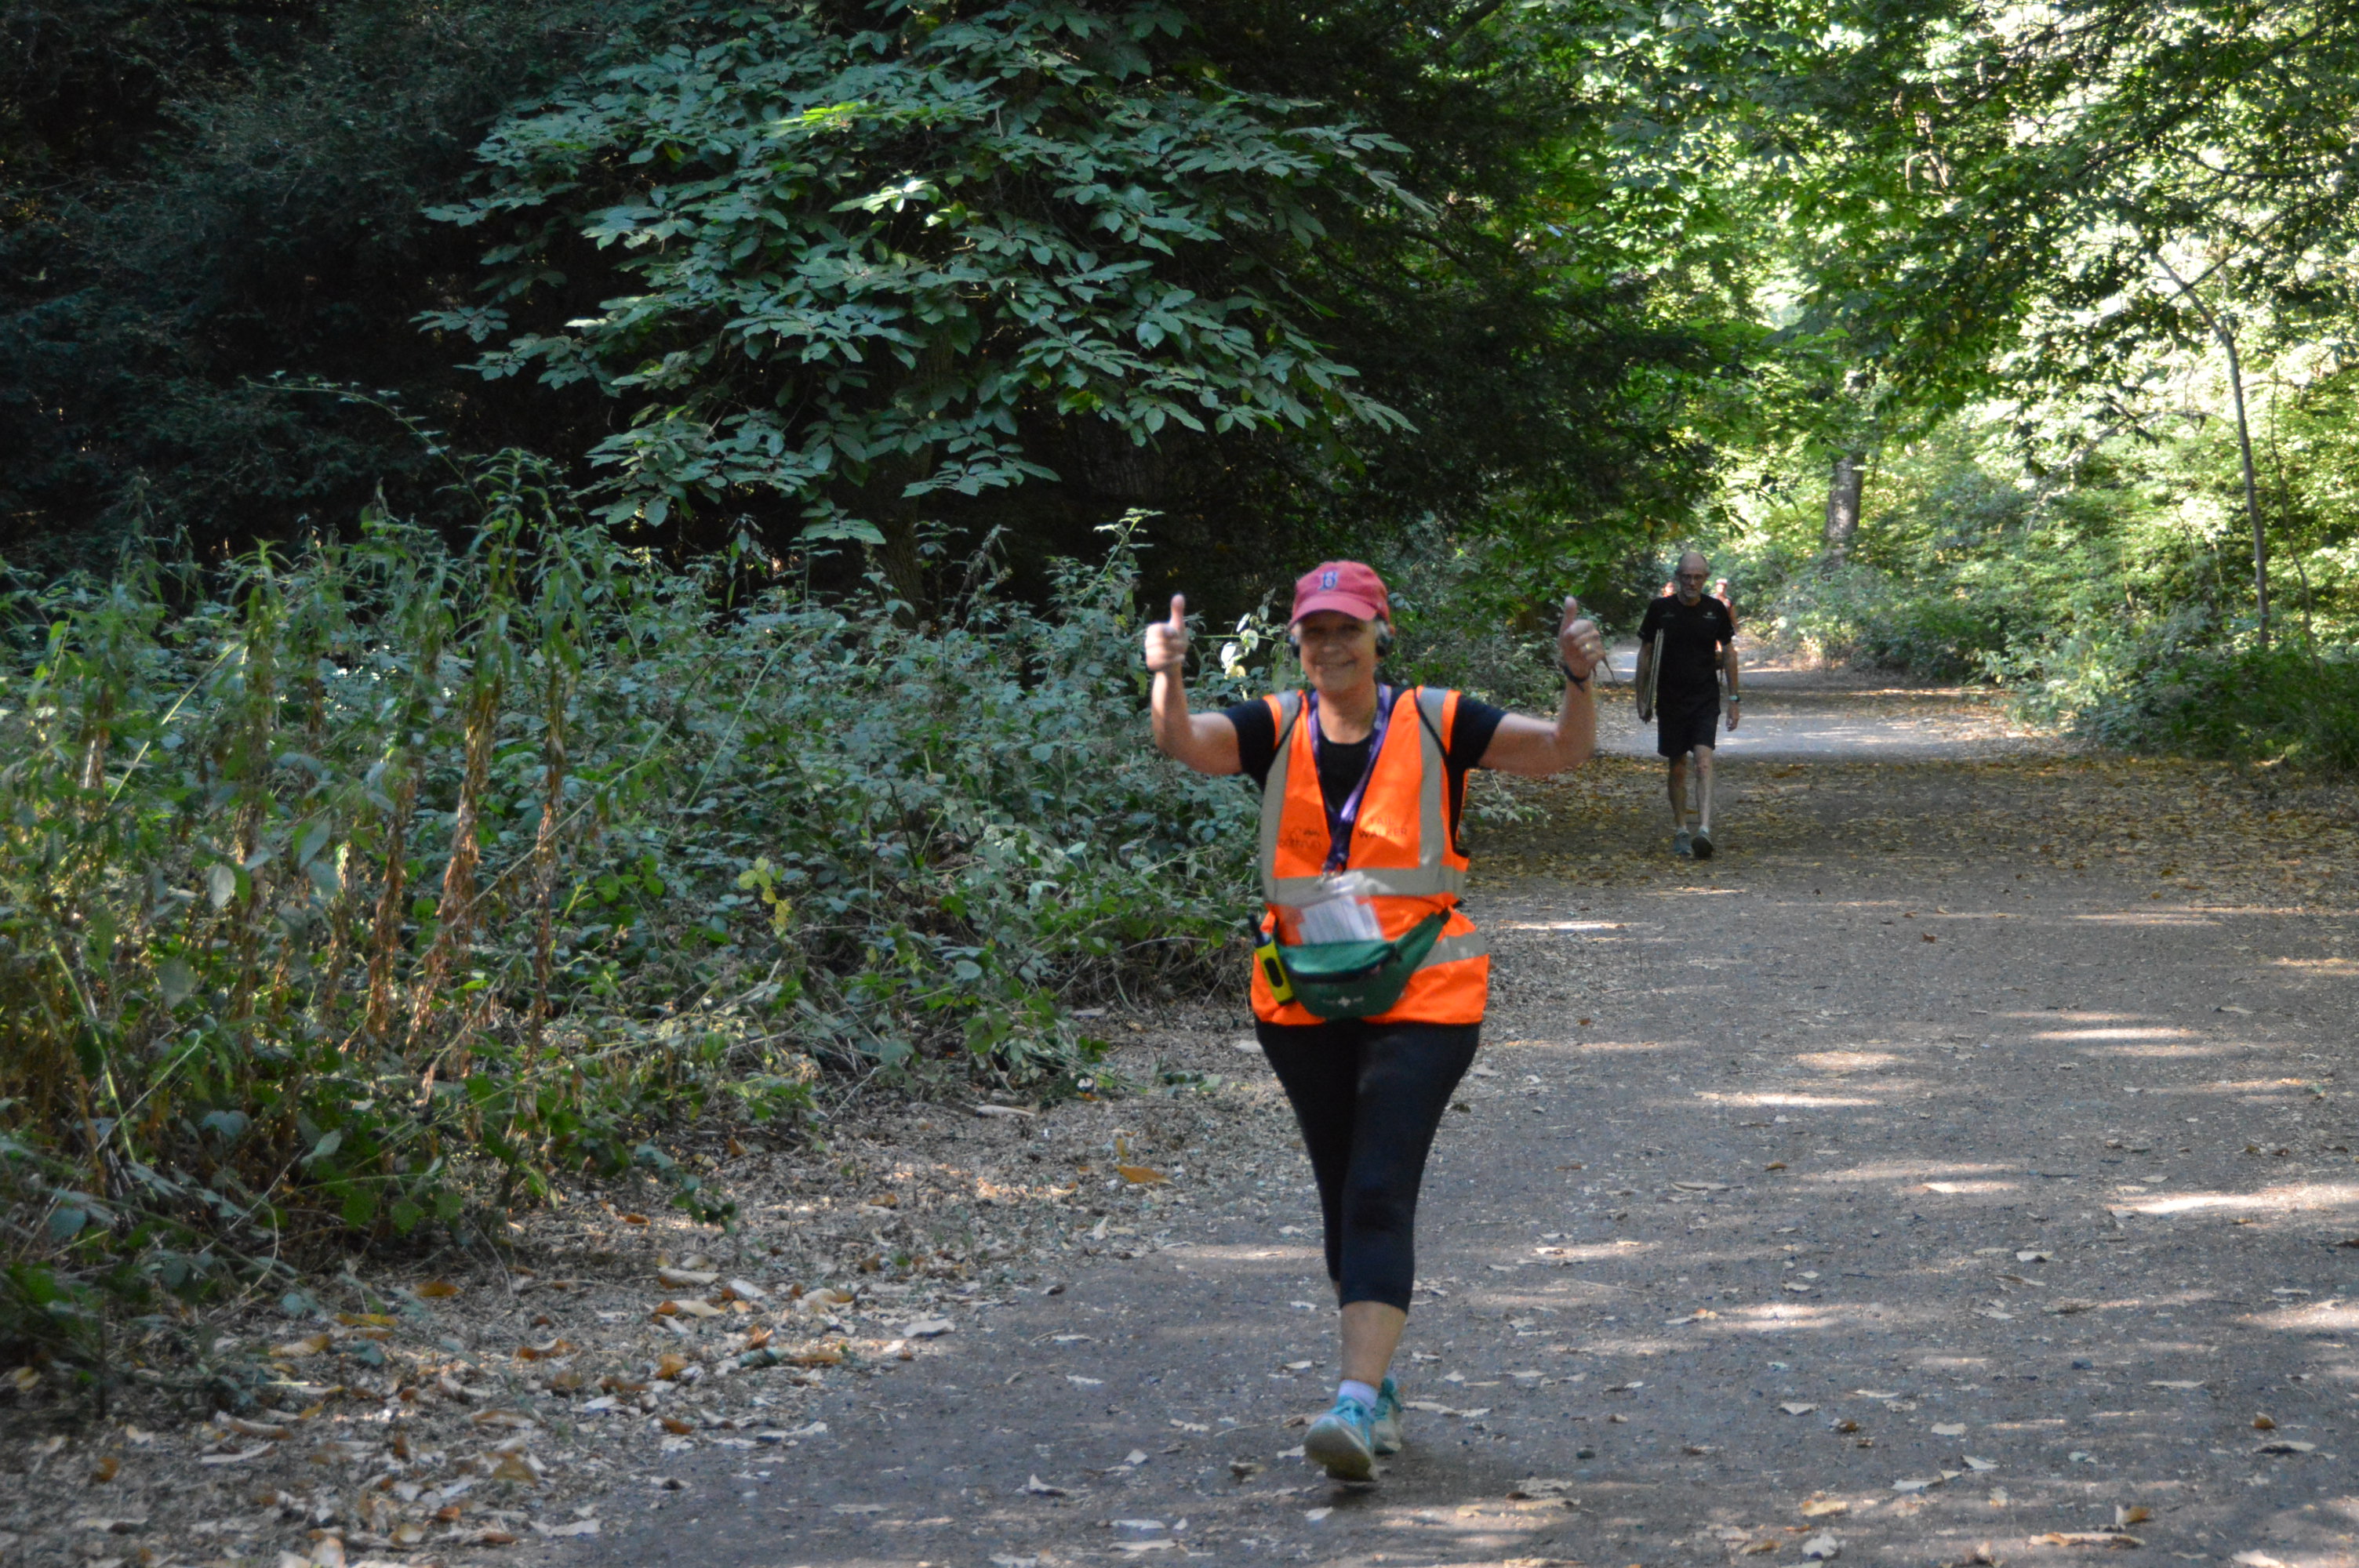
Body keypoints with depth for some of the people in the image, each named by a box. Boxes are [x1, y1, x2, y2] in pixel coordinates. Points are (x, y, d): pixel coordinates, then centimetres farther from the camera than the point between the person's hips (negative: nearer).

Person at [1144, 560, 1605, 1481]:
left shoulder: (1434, 722, -3)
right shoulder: (1276, 729, 1)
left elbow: (1561, 752, -8)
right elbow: (1186, 743, -16)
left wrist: (1578, 682, -27)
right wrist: (1168, 679, -37)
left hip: (1421, 998, -3)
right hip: (1302, 1004, 3)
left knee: (1380, 1194, -13)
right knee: (1343, 1197, 13)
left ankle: (1358, 1403, -18)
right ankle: (1379, 1382, 28)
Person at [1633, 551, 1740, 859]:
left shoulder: (1717, 610, 2)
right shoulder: (1660, 609, 0)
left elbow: (1728, 654, 10)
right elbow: (1645, 654, 7)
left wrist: (1733, 700, 8)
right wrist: (1642, 701, 6)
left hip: (1705, 699, -1)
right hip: (1670, 700, 1)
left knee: (1703, 760, -16)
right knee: (1677, 767, 7)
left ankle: (1704, 830, -26)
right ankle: (1681, 832, 19)